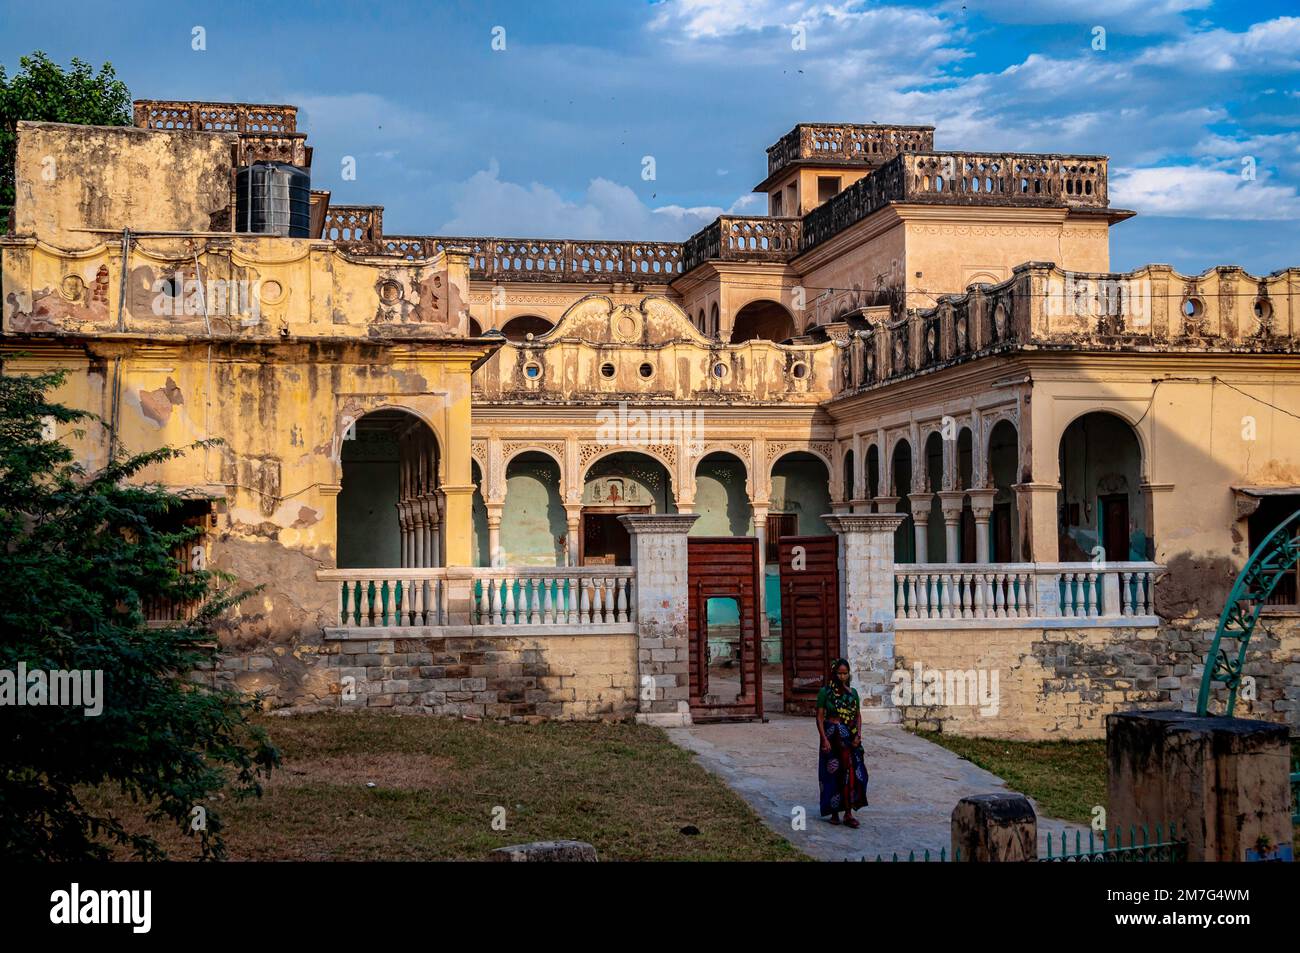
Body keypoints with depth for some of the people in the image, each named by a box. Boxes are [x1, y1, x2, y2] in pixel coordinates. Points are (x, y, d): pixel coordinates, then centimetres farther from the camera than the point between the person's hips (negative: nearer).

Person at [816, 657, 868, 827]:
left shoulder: (852, 692, 8)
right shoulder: (825, 692, -4)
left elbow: (858, 716, 11)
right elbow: (819, 717, -5)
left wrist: (858, 735, -3)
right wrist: (824, 739, -13)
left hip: (850, 738, 3)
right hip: (832, 736, -3)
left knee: (851, 773, -3)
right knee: (833, 774, 2)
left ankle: (848, 813, 2)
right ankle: (834, 812, 14)